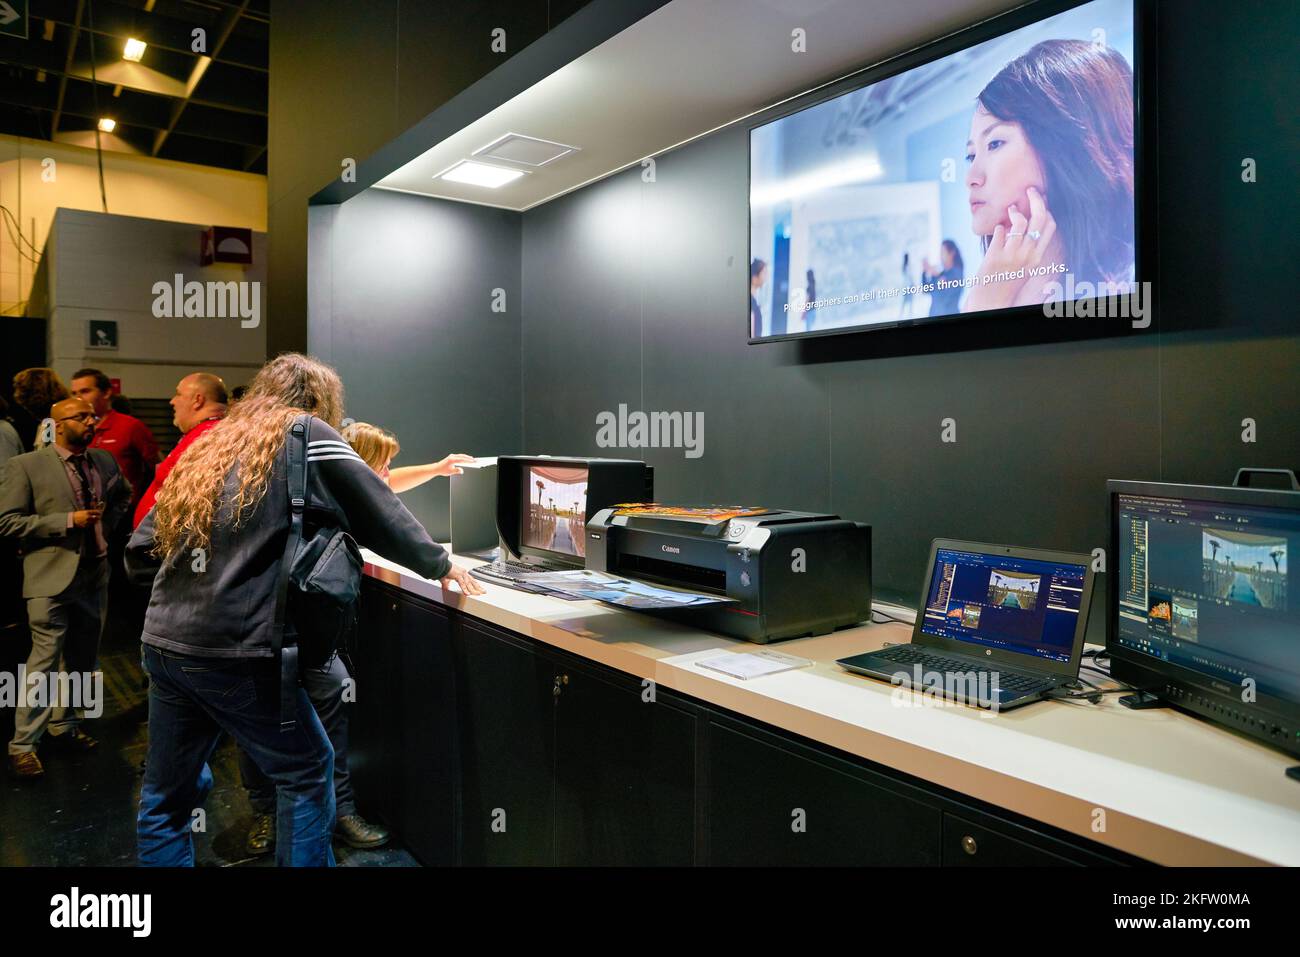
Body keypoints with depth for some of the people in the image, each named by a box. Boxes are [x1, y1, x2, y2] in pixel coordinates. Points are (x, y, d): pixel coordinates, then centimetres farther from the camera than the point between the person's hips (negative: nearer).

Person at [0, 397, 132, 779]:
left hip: (94, 574, 6)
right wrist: (68, 521, -17)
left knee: (82, 658, 15)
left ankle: (65, 723, 32)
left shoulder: (105, 461, 8)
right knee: (45, 659, -6)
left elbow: (123, 496, 28)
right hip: (52, 577, -6)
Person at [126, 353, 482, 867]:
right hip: (232, 650, -7)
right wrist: (439, 564, 10)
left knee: (167, 795, 18)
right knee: (308, 770, 10)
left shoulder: (209, 445, 16)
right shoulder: (305, 434, -2)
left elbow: (139, 553, 15)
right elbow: (380, 515, -2)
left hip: (162, 643, 7)